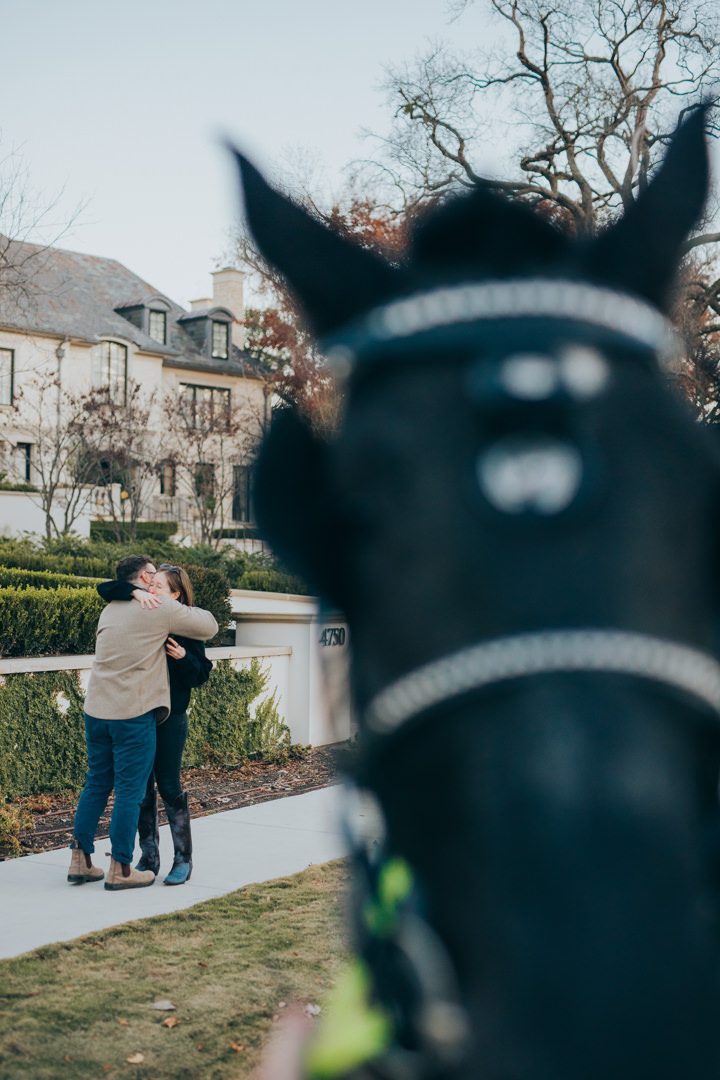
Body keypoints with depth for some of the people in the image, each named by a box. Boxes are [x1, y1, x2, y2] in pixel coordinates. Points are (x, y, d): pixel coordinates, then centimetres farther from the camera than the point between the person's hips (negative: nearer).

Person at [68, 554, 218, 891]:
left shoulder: (109, 610, 16)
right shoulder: (161, 608, -6)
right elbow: (209, 626, 0)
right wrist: (186, 608, 19)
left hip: (96, 710, 7)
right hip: (133, 714, -7)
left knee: (96, 784, 15)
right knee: (130, 791, 1)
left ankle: (81, 861, 18)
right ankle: (120, 869, 6)